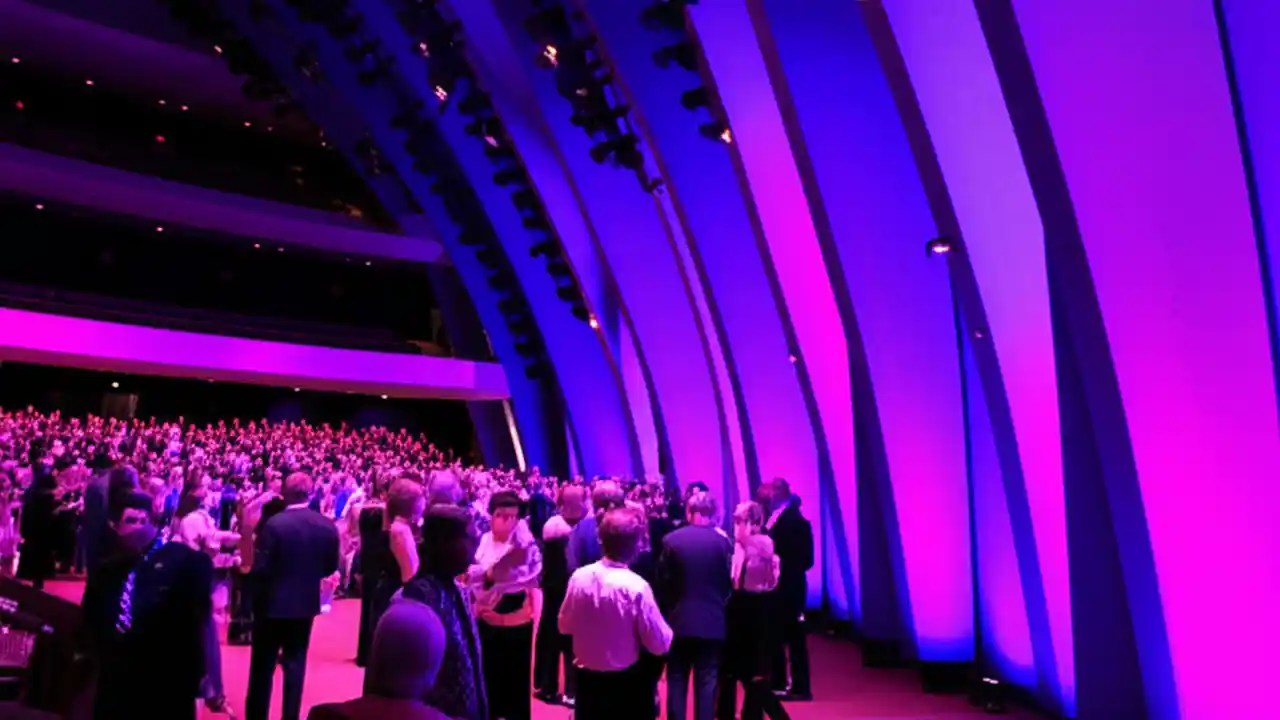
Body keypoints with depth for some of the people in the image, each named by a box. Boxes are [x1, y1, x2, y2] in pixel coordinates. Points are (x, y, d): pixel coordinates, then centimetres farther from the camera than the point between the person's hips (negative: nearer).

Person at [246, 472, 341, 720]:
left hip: (274, 603, -3)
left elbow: (261, 568, -18)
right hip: (306, 603, 3)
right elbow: (330, 568, 0)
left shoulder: (274, 524, -19)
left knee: (263, 666, 13)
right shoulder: (328, 526, -7)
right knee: (295, 665, 16)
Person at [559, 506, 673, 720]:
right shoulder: (636, 587, -26)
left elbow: (565, 626, 4)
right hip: (625, 683, -4)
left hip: (586, 679, 4)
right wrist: (666, 629, 2)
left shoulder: (578, 576, -11)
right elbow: (660, 645, -18)